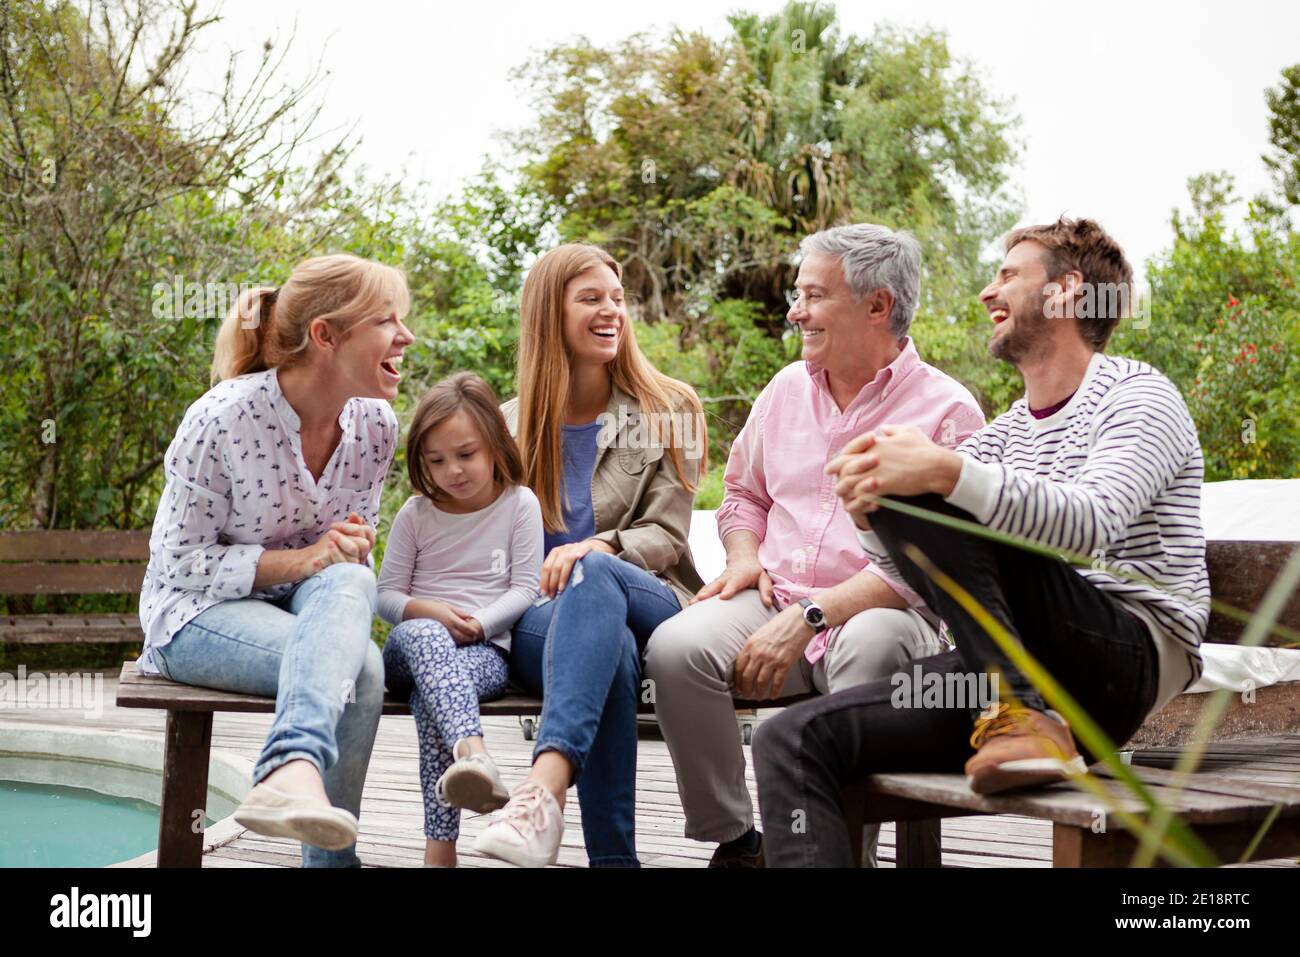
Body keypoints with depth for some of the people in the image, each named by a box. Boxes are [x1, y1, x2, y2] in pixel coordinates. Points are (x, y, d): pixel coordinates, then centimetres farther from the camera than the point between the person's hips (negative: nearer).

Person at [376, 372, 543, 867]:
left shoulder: (520, 505, 6)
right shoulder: (416, 513, 10)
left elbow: (524, 589, 2)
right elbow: (387, 595, 8)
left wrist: (477, 624, -15)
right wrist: (433, 612, -13)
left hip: (486, 649, -1)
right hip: (413, 646, 1)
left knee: (430, 697, -36)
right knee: (422, 634, -39)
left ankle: (439, 847, -43)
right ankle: (473, 753, -65)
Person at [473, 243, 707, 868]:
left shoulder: (668, 411, 13)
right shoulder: (509, 426, 17)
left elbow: (666, 536, 5)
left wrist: (600, 548, -18)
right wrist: (539, 584, -8)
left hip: (651, 607, 0)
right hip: (537, 619, 1)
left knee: (594, 573, -39)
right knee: (610, 643, -39)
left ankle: (546, 789, -58)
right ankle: (613, 856, -45)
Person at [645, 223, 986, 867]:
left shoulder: (946, 411, -3)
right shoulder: (787, 389, 17)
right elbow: (743, 491, 31)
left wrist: (811, 617, -20)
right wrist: (745, 559, 7)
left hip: (881, 613, -4)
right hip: (773, 599, 5)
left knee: (871, 646, -40)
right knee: (675, 647, -26)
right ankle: (730, 841, -11)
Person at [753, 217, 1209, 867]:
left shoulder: (1137, 394, 3)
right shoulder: (1004, 433, 26)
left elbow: (1091, 522, -20)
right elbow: (909, 573, 17)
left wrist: (944, 471, -31)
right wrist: (867, 508, -6)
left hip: (1130, 656, -7)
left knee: (920, 498, -23)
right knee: (792, 741, -13)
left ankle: (1020, 715, -29)